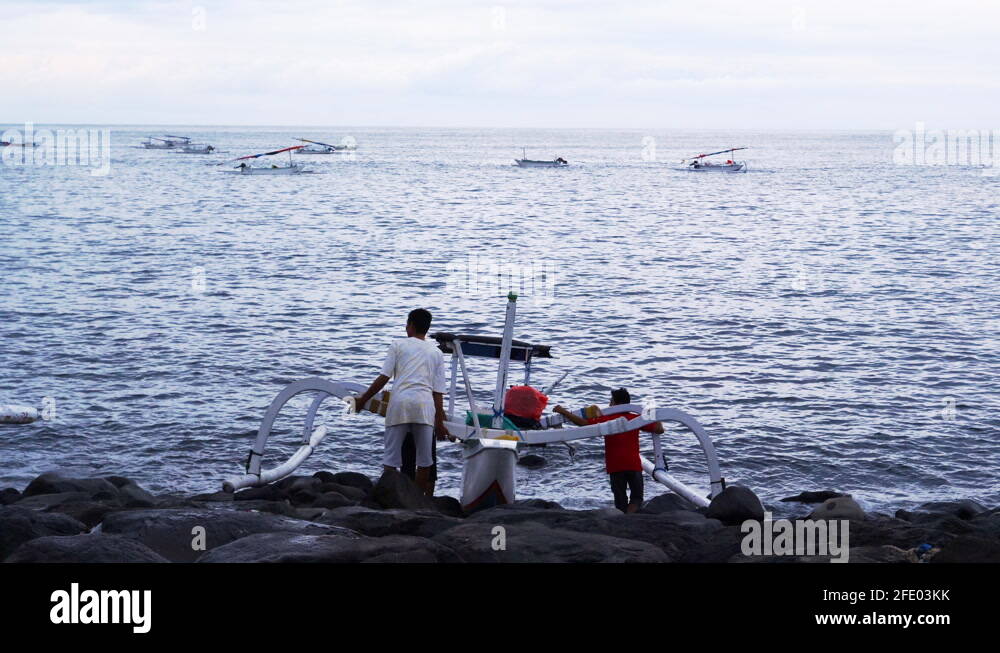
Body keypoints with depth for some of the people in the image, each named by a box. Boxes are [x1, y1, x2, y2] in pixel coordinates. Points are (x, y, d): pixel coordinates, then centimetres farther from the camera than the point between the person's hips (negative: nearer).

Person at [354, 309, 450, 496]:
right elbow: (439, 392, 13)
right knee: (424, 461, 7)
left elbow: (383, 378, 5)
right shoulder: (436, 353, 19)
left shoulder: (398, 345, 12)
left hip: (400, 403, -1)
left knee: (391, 459, 1)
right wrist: (440, 423, 14)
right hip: (425, 405, 2)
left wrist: (362, 399, 14)